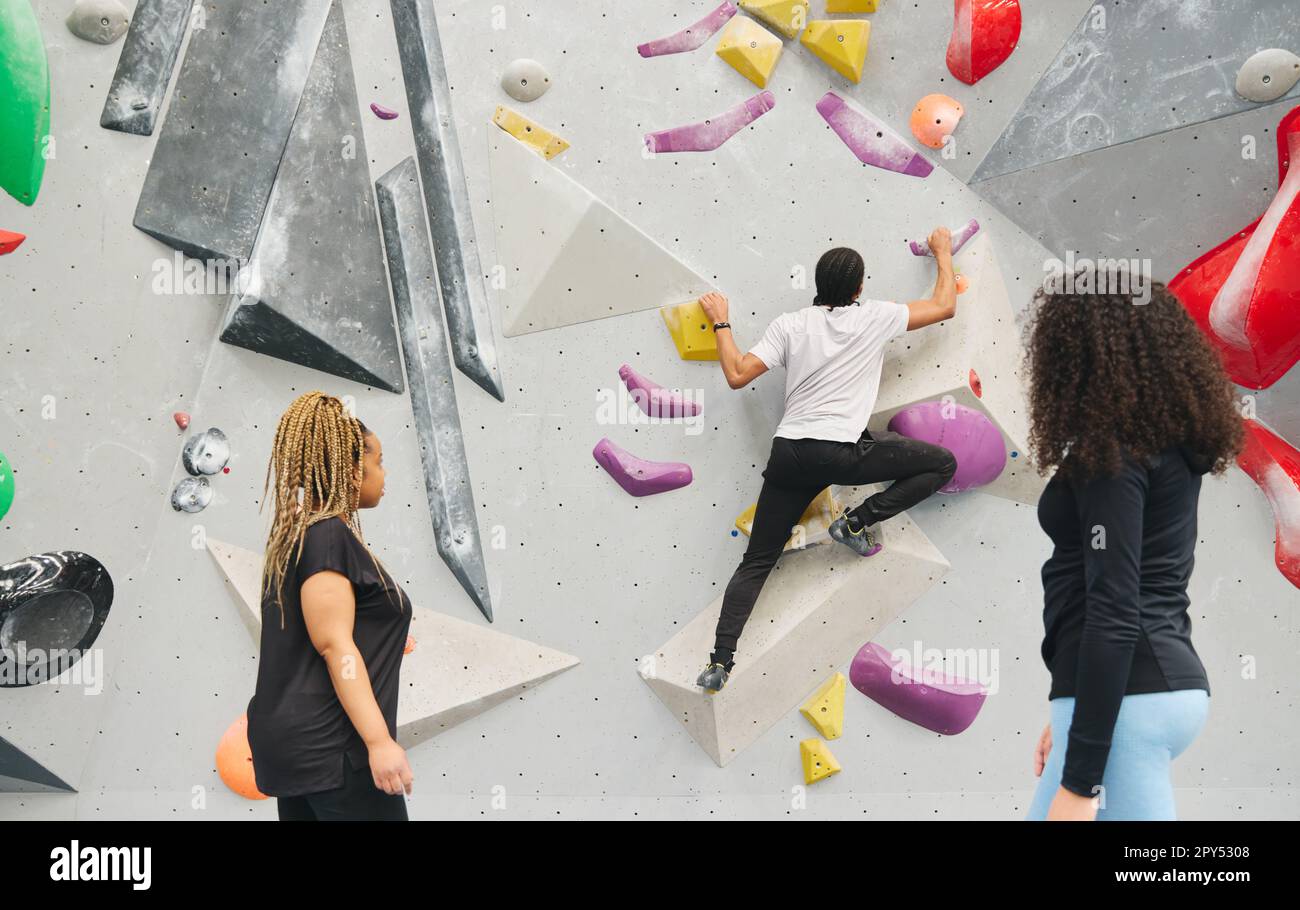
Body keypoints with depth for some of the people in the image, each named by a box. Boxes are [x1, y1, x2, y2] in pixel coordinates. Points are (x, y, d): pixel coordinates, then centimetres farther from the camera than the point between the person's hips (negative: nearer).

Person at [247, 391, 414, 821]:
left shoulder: (300, 533, 16)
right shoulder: (328, 536, -13)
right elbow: (334, 645, -21)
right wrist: (379, 741, -25)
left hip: (297, 737, 10)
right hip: (331, 744, -10)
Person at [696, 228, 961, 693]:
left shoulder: (789, 324, 7)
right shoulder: (875, 316, 3)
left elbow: (736, 375, 3)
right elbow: (944, 306, 15)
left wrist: (720, 323, 17)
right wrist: (943, 251, 31)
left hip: (789, 453, 4)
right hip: (844, 452, -4)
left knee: (756, 561, 10)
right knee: (942, 463, 13)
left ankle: (720, 660, -3)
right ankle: (858, 521, 8)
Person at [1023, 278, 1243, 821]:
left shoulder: (1110, 454, -14)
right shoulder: (1167, 444, 14)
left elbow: (1112, 614, -20)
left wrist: (1080, 780, -20)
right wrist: (1072, 719, 26)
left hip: (1127, 698, -10)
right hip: (1163, 682, 10)